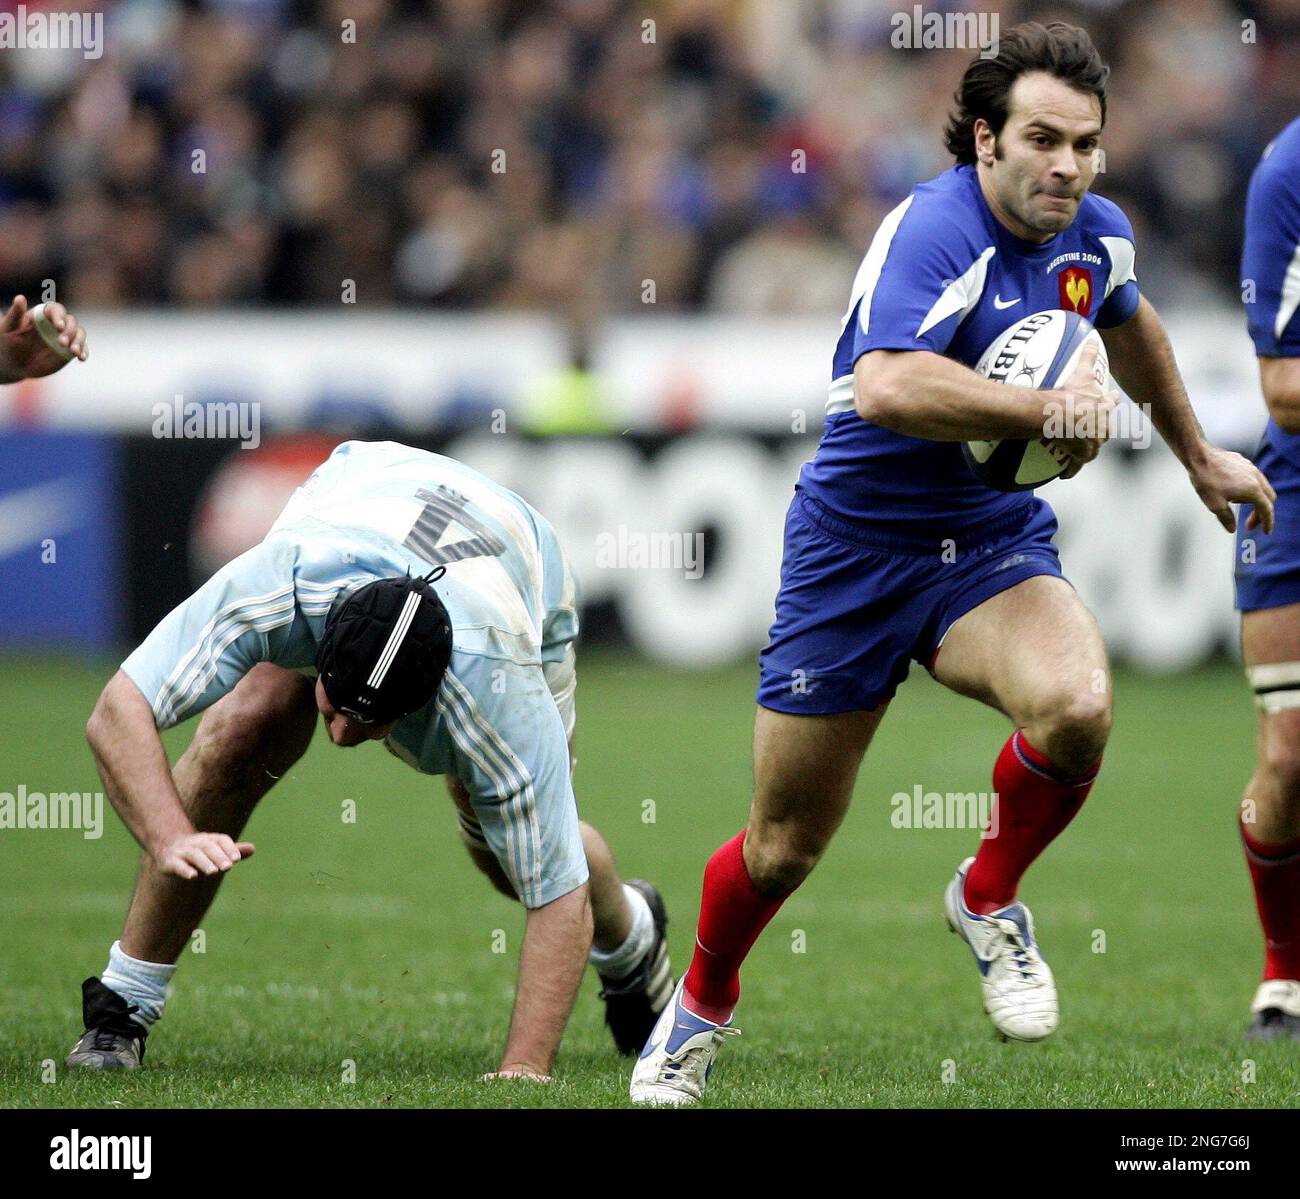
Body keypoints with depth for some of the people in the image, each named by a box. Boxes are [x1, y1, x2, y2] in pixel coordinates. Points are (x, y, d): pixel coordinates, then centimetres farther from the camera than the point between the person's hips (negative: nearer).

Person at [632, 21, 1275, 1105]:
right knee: (786, 845, 5)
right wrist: (1049, 410, -36)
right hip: (855, 547, -4)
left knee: (1075, 706, -29)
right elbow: (887, 386, -41)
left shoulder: (1098, 236, 0)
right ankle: (701, 1007, 37)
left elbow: (1130, 324, 26)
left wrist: (1199, 456, 36)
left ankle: (989, 901, 1)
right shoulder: (936, 230, -23)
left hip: (996, 542, 5)